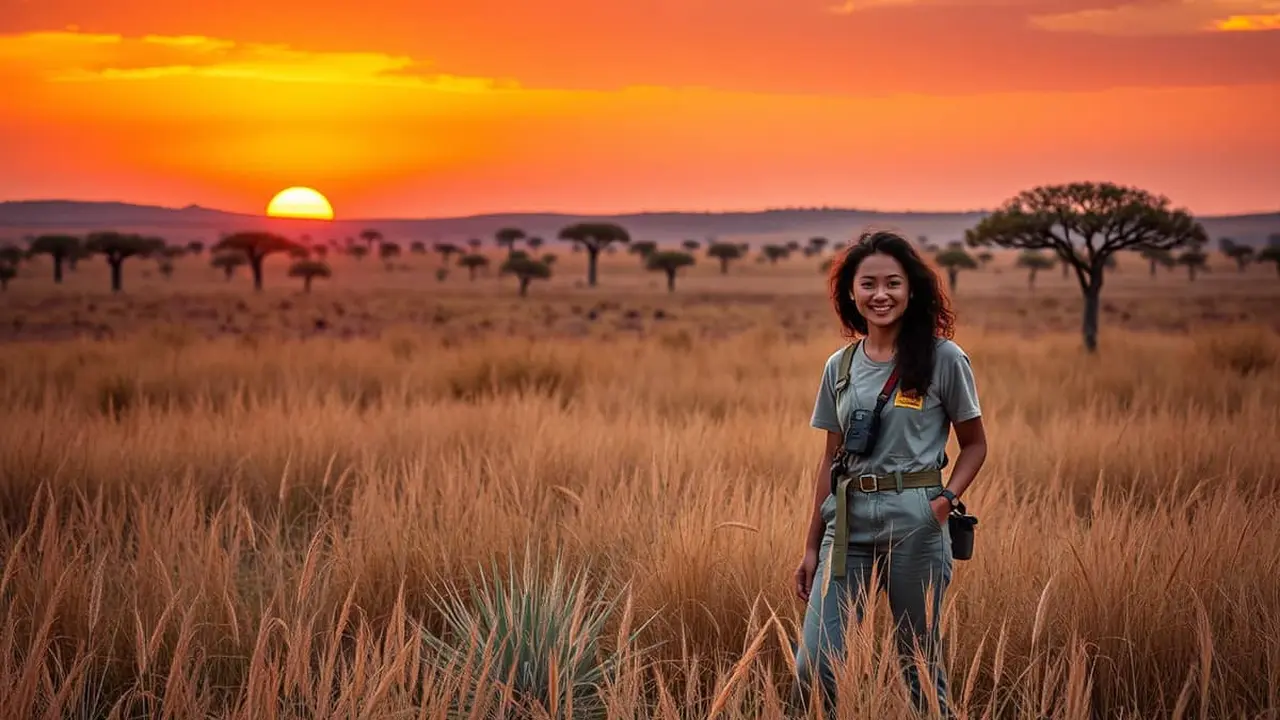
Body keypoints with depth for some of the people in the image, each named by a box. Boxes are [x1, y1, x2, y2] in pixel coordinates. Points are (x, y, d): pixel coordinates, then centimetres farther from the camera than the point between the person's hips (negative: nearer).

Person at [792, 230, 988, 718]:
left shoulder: (943, 358, -1)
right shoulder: (839, 366, 10)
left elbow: (974, 444, 5)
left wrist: (946, 498, -13)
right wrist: (811, 547, 13)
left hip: (915, 522, -3)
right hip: (849, 523, 3)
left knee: (919, 663, 6)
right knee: (813, 669, -7)